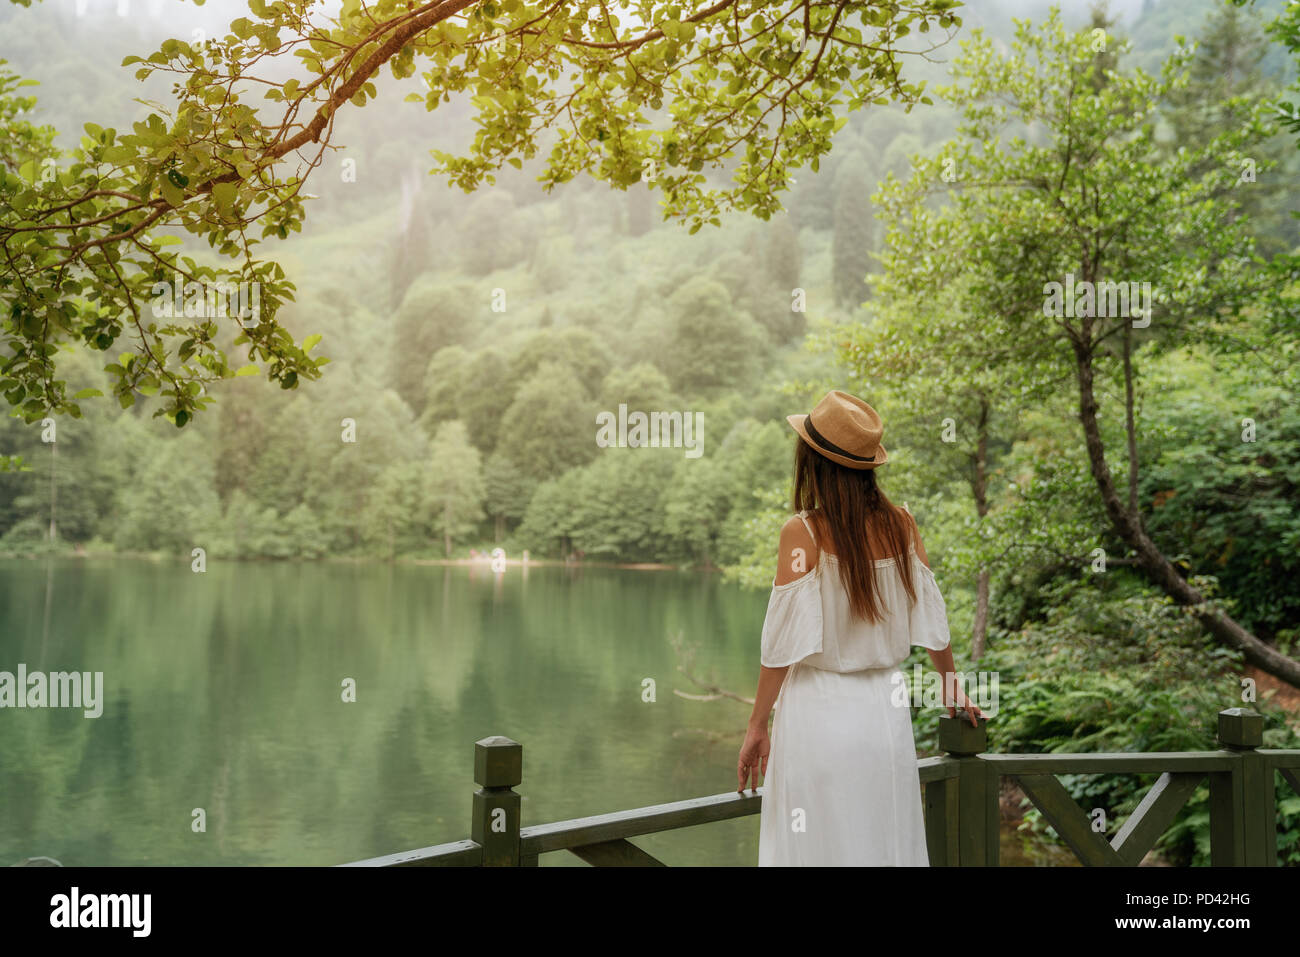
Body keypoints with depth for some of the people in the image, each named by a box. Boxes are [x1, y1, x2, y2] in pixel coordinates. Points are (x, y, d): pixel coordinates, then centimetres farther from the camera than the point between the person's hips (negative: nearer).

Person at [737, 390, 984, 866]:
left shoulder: (804, 532, -13)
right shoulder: (900, 525, -1)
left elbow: (784, 643, -13)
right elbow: (931, 618, 8)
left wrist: (757, 726, -4)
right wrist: (952, 687, 24)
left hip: (819, 712, -4)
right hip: (884, 708, 4)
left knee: (818, 847, 7)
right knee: (888, 843, 15)